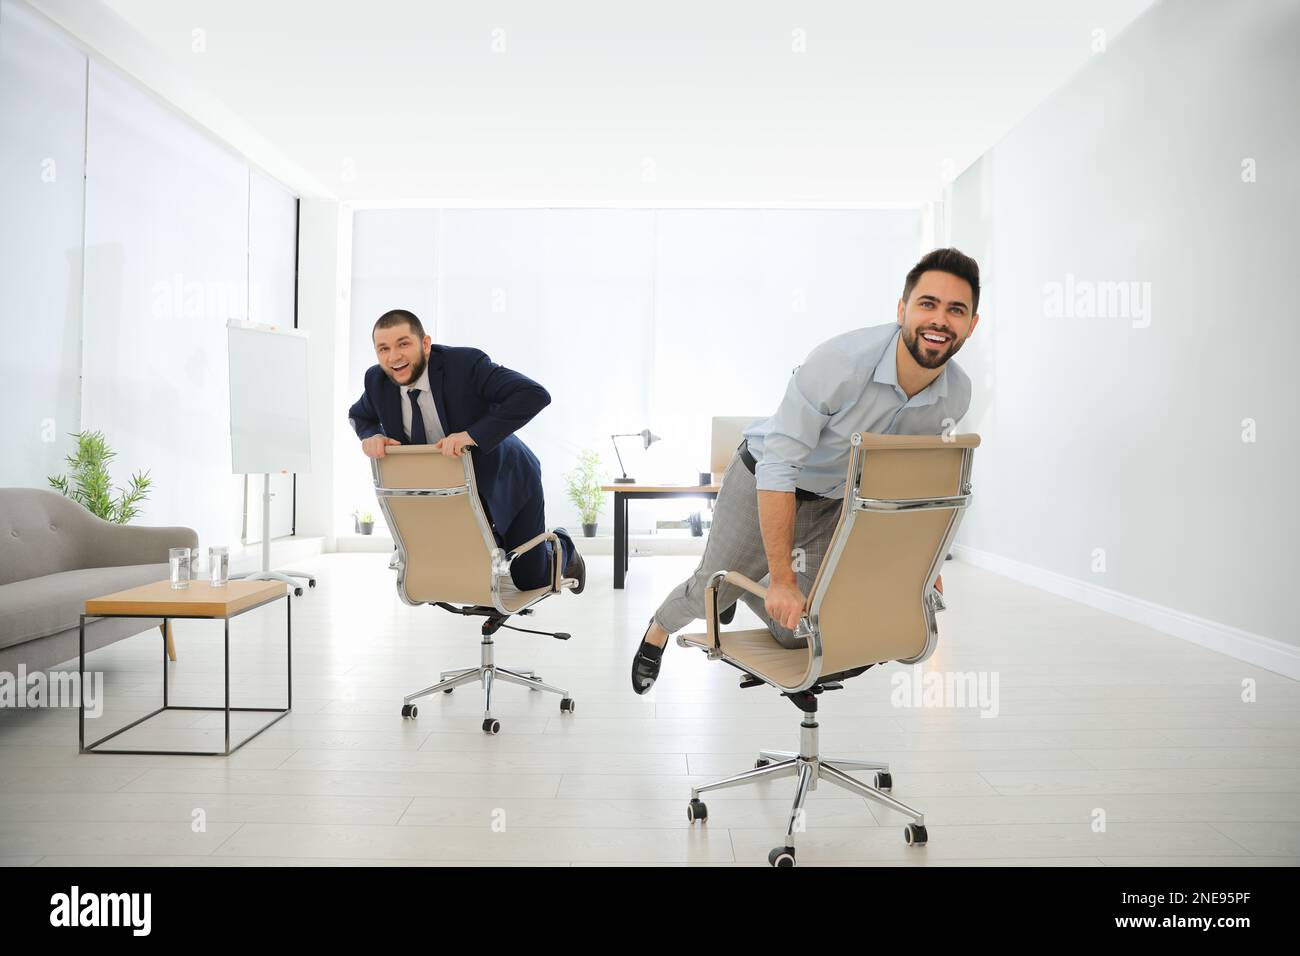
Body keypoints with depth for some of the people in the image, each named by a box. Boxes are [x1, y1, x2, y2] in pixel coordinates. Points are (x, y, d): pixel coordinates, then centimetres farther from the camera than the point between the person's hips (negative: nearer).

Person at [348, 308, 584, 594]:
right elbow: (359, 415, 9)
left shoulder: (465, 364, -31)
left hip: (505, 482, -5)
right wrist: (371, 435, -15)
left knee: (530, 579, 5)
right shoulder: (378, 380, -14)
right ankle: (494, 540, 45)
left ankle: (560, 547, 38)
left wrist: (473, 435, -46)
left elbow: (535, 395, -39)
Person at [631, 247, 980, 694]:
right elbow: (779, 467, -33)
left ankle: (744, 585, 43)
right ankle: (658, 629, 47)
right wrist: (782, 580, -31)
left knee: (801, 629, 7)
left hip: (836, 499, 5)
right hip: (762, 481, -5)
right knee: (711, 589, 10)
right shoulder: (839, 361, -35)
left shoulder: (956, 395, -16)